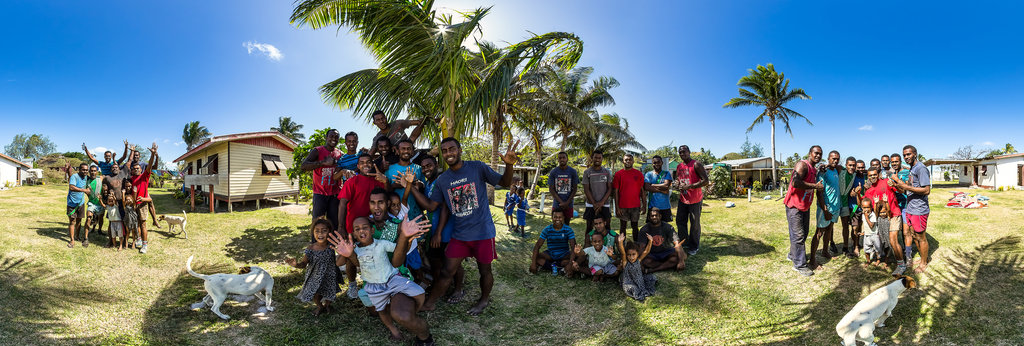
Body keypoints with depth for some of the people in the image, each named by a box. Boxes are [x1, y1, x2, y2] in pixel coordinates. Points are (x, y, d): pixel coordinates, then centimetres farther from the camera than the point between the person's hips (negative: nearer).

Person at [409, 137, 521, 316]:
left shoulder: (477, 167, -8)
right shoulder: (442, 180, 4)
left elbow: (504, 183, -6)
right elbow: (430, 205, 5)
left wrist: (509, 165, -28)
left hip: (482, 231, -3)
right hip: (459, 234, 3)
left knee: (484, 270, 13)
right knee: (447, 271, 7)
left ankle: (484, 299, 39)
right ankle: (428, 304, 21)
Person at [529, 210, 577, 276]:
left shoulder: (568, 230, -14)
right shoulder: (547, 230, -10)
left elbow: (573, 247, -23)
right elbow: (537, 246, -14)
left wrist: (570, 264, -39)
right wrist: (533, 263, -27)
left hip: (564, 255, -1)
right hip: (550, 254, 1)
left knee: (576, 258, -32)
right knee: (534, 258, -24)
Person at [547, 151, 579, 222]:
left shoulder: (573, 171, 1)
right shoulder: (553, 172, -1)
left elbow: (574, 189, 2)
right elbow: (551, 189, -2)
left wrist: (567, 203, -8)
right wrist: (561, 202, -10)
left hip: (568, 205, 0)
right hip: (556, 205, 0)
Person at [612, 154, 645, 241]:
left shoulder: (638, 174, 3)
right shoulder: (618, 174, -1)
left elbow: (642, 190, 7)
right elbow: (615, 191, -1)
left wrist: (644, 205, 3)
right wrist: (617, 207, -7)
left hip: (636, 206, 1)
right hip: (622, 206, -1)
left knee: (635, 226, 9)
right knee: (622, 227, 7)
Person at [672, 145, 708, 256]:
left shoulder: (696, 164, -11)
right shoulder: (679, 166, 10)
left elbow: (705, 181, -17)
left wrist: (688, 186, -22)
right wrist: (677, 184, 1)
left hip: (695, 200, -6)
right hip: (682, 199, 7)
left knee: (695, 224, 2)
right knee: (680, 221, 10)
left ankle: (694, 247, 15)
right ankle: (684, 243, 26)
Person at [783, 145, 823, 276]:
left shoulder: (815, 170, 14)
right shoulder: (802, 165, -17)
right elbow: (795, 183, -32)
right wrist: (815, 186, -22)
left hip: (805, 206, 10)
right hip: (794, 206, -10)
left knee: (804, 234, 18)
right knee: (798, 235, -5)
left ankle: (793, 255, 35)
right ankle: (799, 265, 2)